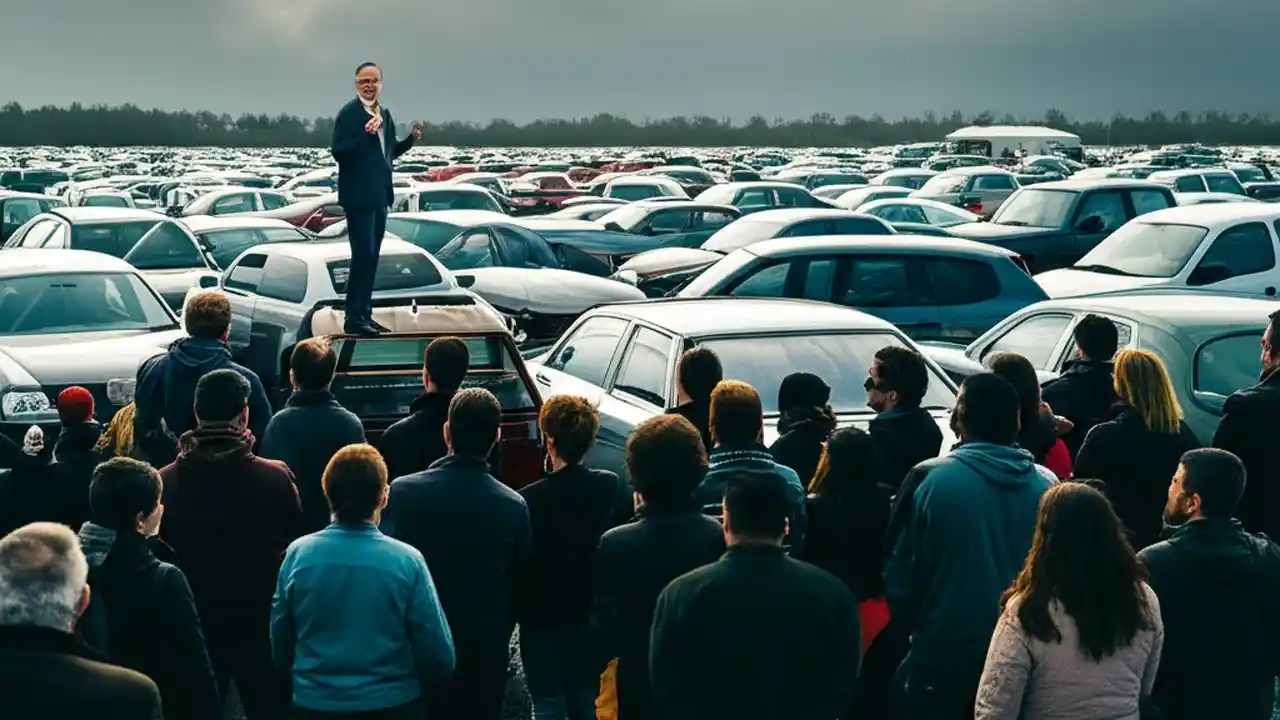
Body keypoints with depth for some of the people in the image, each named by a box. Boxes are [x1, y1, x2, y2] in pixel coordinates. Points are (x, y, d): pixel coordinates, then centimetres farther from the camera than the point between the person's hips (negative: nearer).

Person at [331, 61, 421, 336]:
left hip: (380, 196, 8)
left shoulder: (384, 114, 12)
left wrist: (410, 139, 2)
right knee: (363, 256, -9)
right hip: (359, 196, -8)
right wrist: (365, 133, -28)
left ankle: (364, 315, 18)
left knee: (371, 258, 12)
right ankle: (354, 319, -5)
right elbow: (338, 151, -19)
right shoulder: (349, 113, -11)